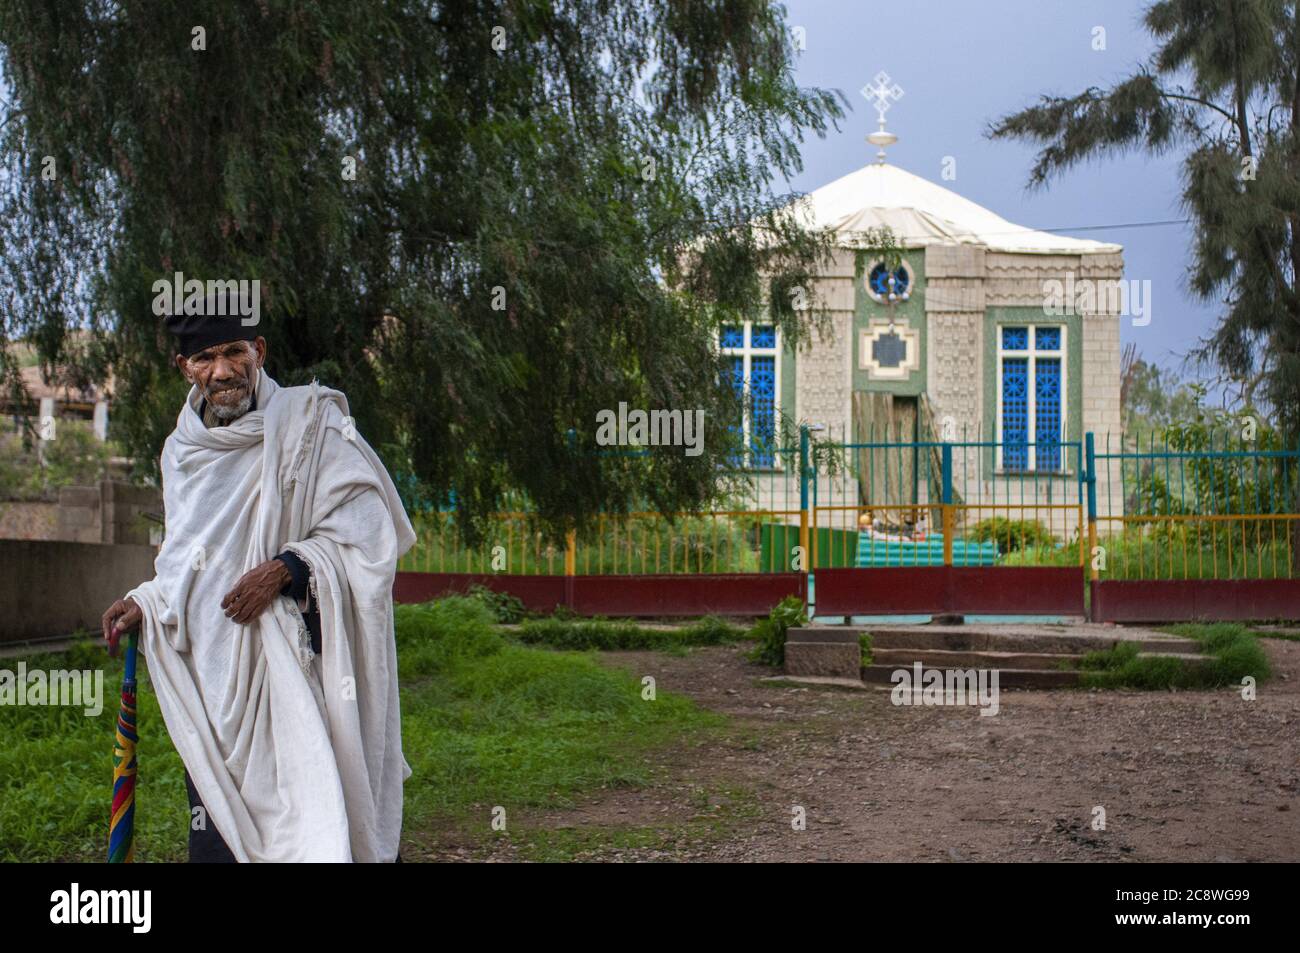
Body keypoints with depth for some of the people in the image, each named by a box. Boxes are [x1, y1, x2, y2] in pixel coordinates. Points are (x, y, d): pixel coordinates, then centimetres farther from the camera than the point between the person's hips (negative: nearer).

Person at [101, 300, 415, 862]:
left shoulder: (308, 424, -1)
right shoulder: (182, 452, 16)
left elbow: (367, 530, -6)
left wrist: (287, 568, -18)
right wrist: (145, 604, 7)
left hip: (294, 673, -5)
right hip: (214, 677, 5)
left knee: (317, 833, -12)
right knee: (215, 840, 3)